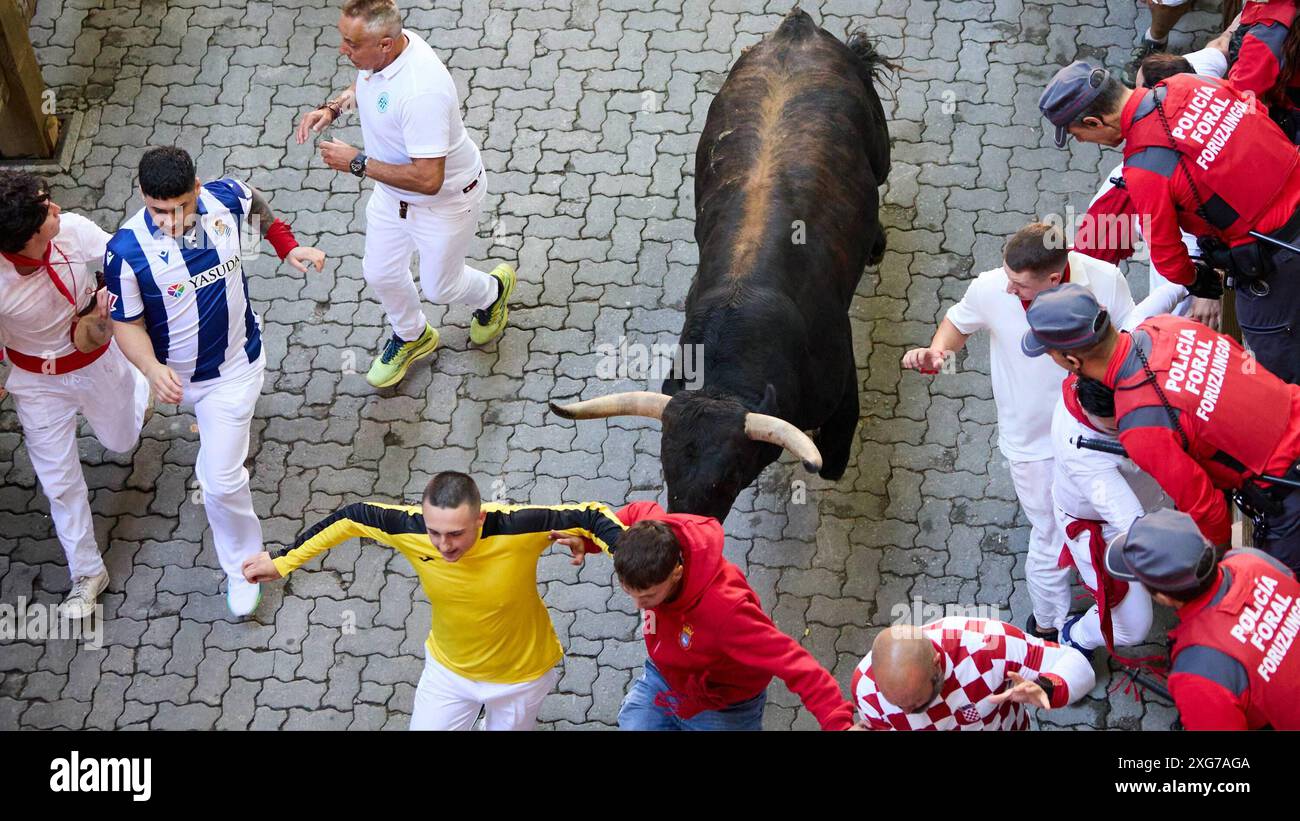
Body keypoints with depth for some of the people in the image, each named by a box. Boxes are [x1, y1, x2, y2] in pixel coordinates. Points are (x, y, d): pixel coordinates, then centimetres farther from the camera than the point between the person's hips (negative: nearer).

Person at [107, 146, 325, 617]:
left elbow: (261, 212, 6)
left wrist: (289, 248, -4)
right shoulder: (127, 250, -29)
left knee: (222, 481, -2)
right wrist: (152, 368, -34)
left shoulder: (228, 199, -21)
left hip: (236, 363, 0)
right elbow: (127, 322, -17)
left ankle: (242, 566, 23)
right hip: (174, 374, 0)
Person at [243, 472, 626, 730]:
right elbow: (351, 517, -13)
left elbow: (592, 515, -27)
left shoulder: (517, 527, -37)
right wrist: (282, 561, -8)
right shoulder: (410, 529, -29)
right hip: (448, 668, 2)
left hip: (520, 674, -2)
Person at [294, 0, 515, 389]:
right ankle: (412, 336, 50)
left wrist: (356, 162, -31)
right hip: (391, 192, 7)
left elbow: (428, 179, -40)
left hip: (445, 200, -7)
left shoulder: (422, 91, -43)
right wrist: (333, 107, -8)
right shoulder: (380, 50, -16)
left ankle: (493, 290, 51)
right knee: (380, 273, 21)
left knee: (440, 287, 16)